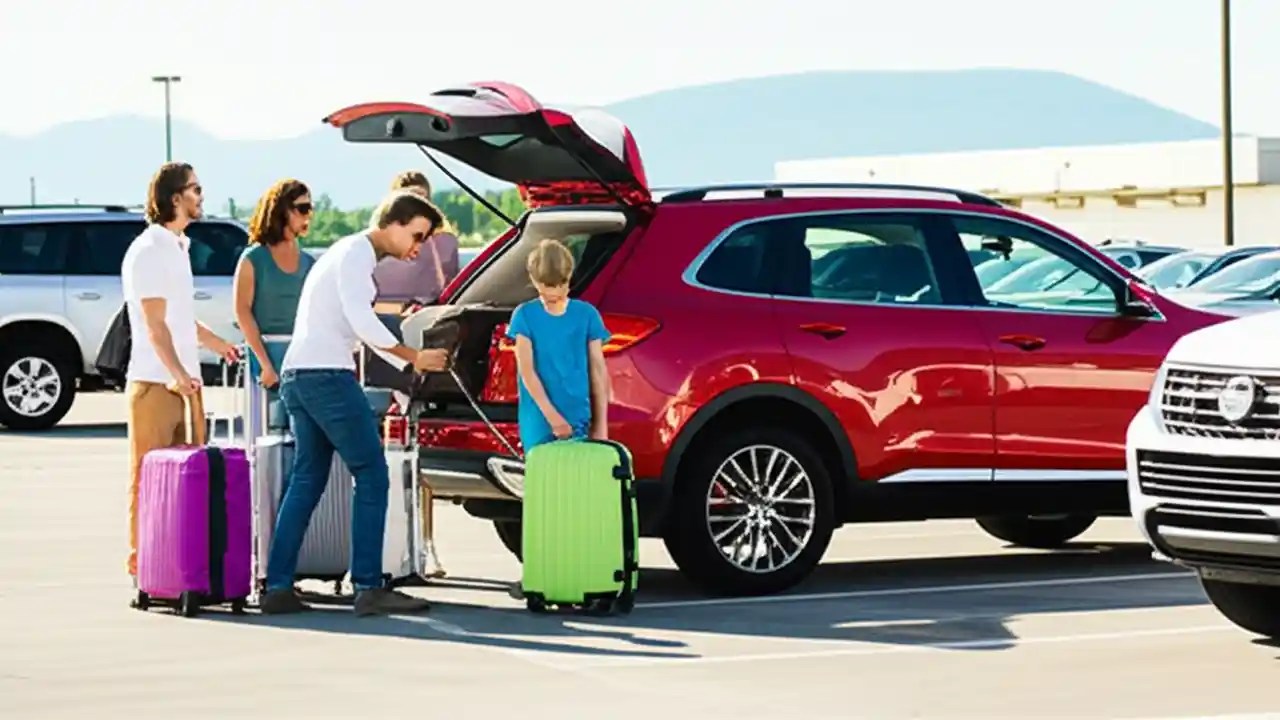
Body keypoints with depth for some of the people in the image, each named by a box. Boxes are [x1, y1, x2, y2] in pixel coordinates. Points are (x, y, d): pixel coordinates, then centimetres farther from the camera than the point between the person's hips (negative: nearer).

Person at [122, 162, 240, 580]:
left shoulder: (177, 247, 17)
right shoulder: (149, 251, -11)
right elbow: (154, 322, -19)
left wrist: (215, 343, 40)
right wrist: (175, 372, -30)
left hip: (184, 379, 9)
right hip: (155, 382, -9)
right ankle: (141, 562, -3)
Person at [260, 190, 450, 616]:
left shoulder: (353, 255, 25)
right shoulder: (357, 253, -6)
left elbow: (364, 328, 28)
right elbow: (361, 319, -18)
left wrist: (416, 363, 22)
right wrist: (412, 357, -10)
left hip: (298, 376, 10)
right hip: (326, 376, -10)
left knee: (306, 482, 11)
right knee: (371, 477, -7)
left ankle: (277, 588, 8)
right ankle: (368, 588, -10)